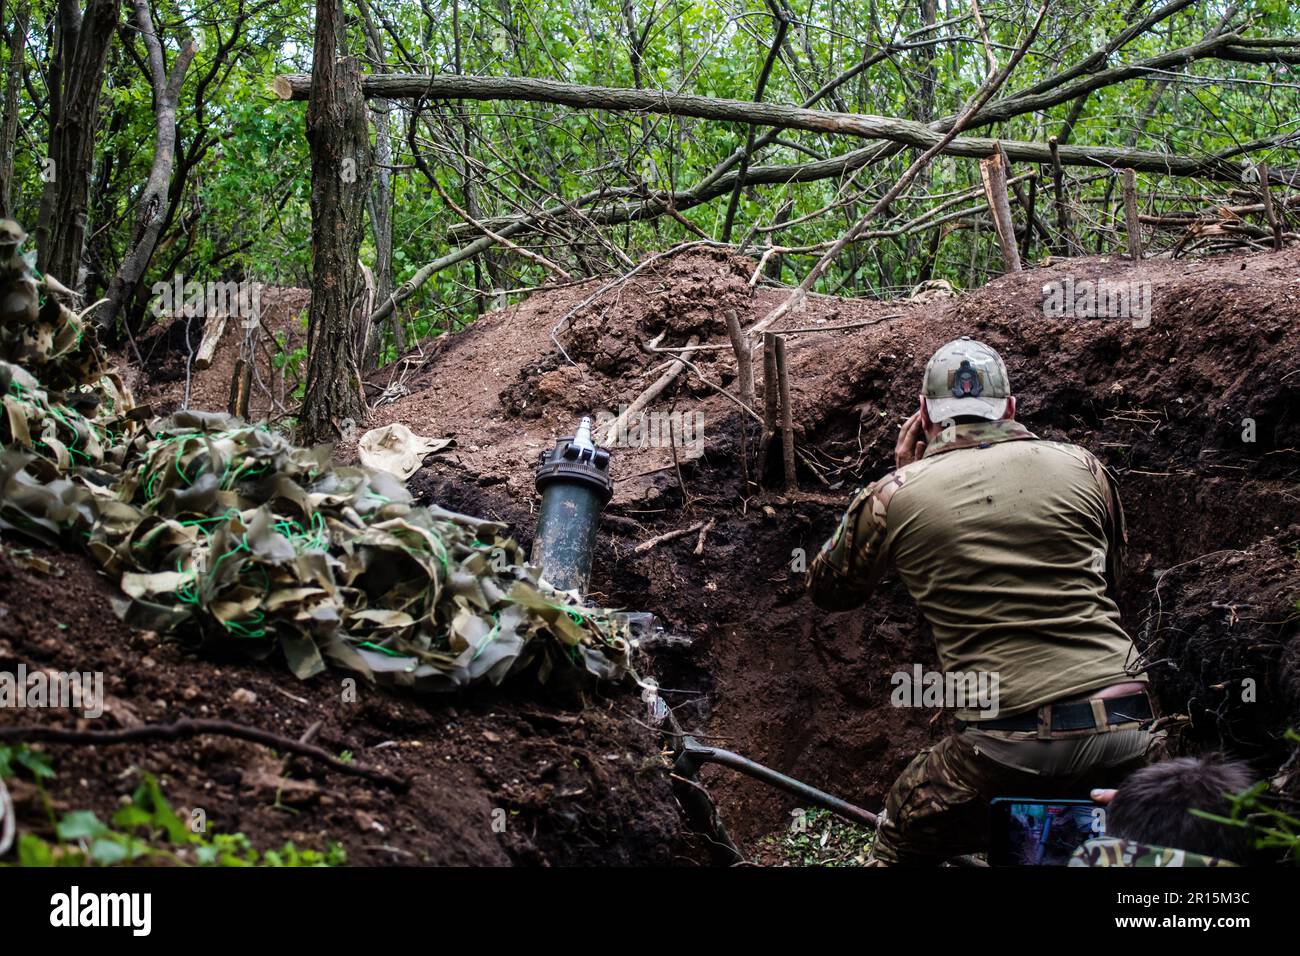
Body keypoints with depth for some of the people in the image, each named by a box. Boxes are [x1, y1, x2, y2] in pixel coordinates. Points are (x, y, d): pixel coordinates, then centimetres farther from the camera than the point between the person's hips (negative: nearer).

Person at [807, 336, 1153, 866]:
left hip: (1008, 742, -3)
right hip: (1124, 727, 3)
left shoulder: (896, 494, 3)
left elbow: (827, 589, 22)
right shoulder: (1082, 467, 9)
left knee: (900, 847, 21)